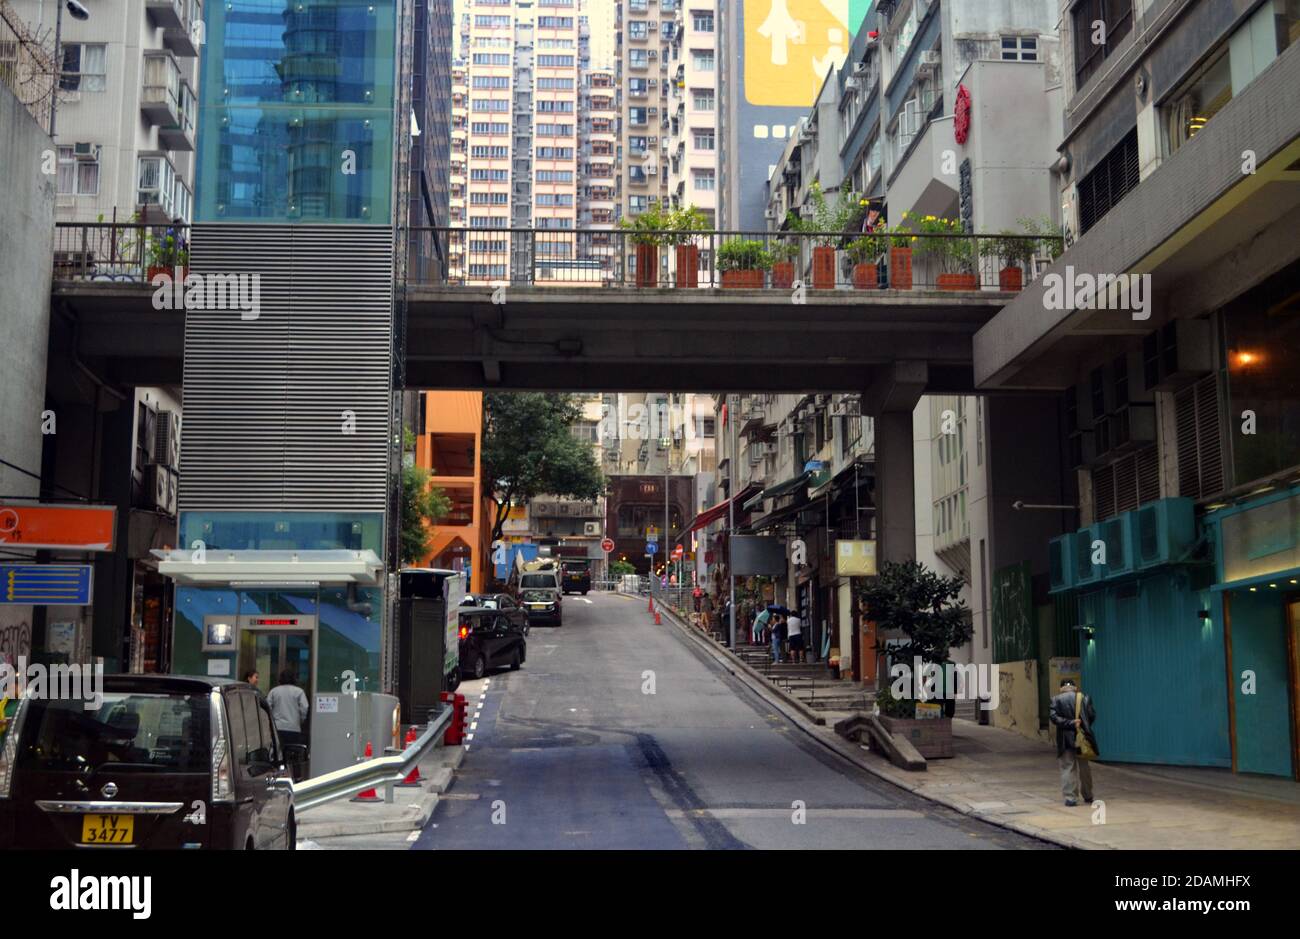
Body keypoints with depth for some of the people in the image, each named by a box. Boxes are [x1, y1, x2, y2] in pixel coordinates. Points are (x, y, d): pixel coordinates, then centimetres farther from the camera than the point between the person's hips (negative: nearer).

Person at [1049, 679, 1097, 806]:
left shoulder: (1056, 700, -2)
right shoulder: (1084, 699, 3)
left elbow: (1054, 717, -13)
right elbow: (1092, 716, -1)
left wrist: (1070, 723, -13)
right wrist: (1083, 725, 13)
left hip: (1066, 739, -2)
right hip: (1082, 738, 3)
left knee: (1068, 767, 1)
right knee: (1084, 767, 17)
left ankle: (1070, 797, -6)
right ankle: (1088, 796, 28)